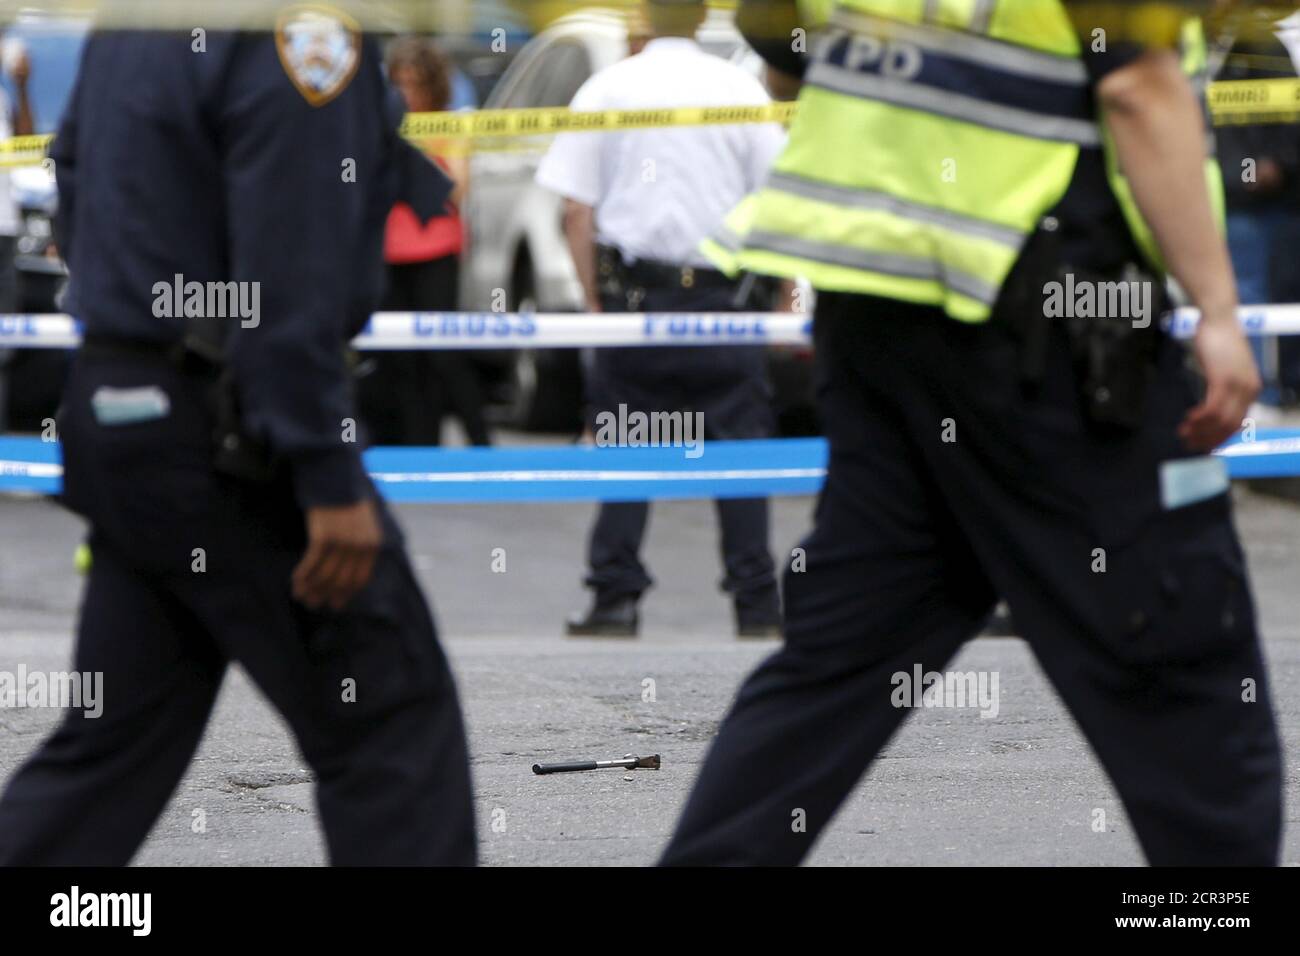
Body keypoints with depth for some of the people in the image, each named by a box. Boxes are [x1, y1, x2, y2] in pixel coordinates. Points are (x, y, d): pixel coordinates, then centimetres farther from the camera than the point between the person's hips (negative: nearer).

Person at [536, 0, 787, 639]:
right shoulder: (741, 90, 2)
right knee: (737, 446, 3)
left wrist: (594, 299, 5)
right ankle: (756, 603, 2)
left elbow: (577, 212, 0)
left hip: (632, 289, 0)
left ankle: (615, 598, 0)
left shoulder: (605, 90, 3)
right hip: (722, 292, 0)